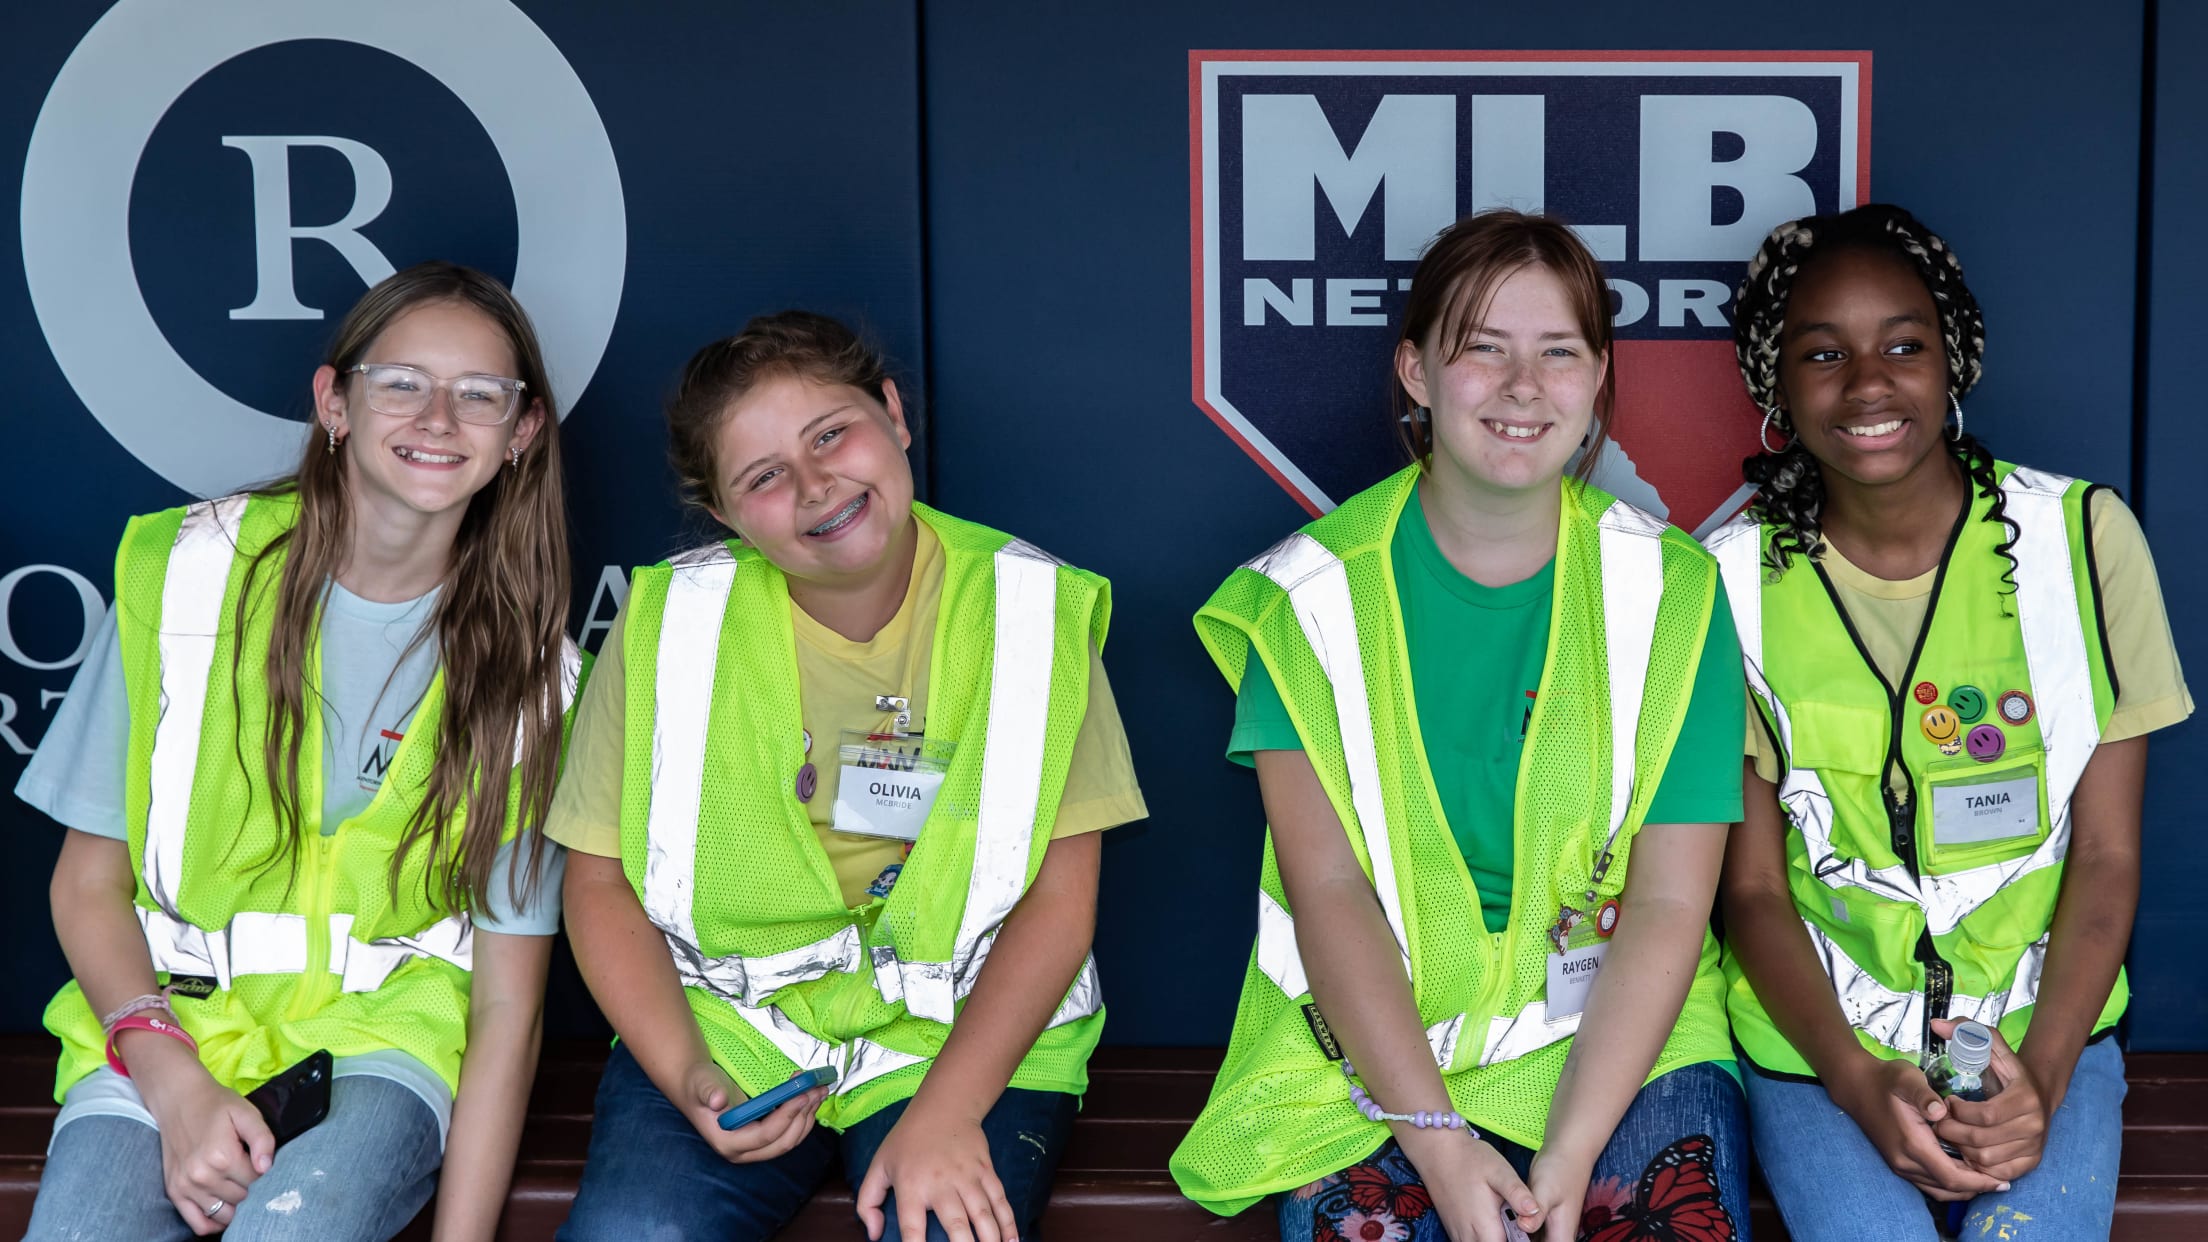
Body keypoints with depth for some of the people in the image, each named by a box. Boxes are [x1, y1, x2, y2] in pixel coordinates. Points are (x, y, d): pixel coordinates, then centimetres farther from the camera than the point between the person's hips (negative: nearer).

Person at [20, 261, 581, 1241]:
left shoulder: (523, 667, -2)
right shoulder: (187, 574, -3)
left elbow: (507, 1004, -3)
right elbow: (90, 878, 1)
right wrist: (171, 1078, -15)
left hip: (390, 1021, 0)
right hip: (169, 1014, 1)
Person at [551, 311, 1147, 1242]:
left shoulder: (1033, 613, -4)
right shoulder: (672, 621, -1)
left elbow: (1058, 897, -6)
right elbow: (601, 880, 2)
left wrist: (946, 1110, -18)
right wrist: (688, 1080, -13)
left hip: (969, 1033, 0)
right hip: (719, 1024, 1)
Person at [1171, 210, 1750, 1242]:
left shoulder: (1670, 591, 1)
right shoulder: (1313, 593, -1)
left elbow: (1670, 903, -5)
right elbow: (1328, 887, -6)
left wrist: (1570, 1154, -16)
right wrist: (1434, 1136, -18)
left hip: (1622, 1033, 1)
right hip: (1377, 1033, 0)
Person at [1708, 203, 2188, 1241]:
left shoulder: (2085, 539, -4)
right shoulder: (1737, 579, -4)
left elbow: (2107, 857, -2)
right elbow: (1752, 884, -1)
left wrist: (2041, 1078, -15)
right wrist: (1860, 1083, -15)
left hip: (2042, 1031, 0)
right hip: (1816, 1041, 0)